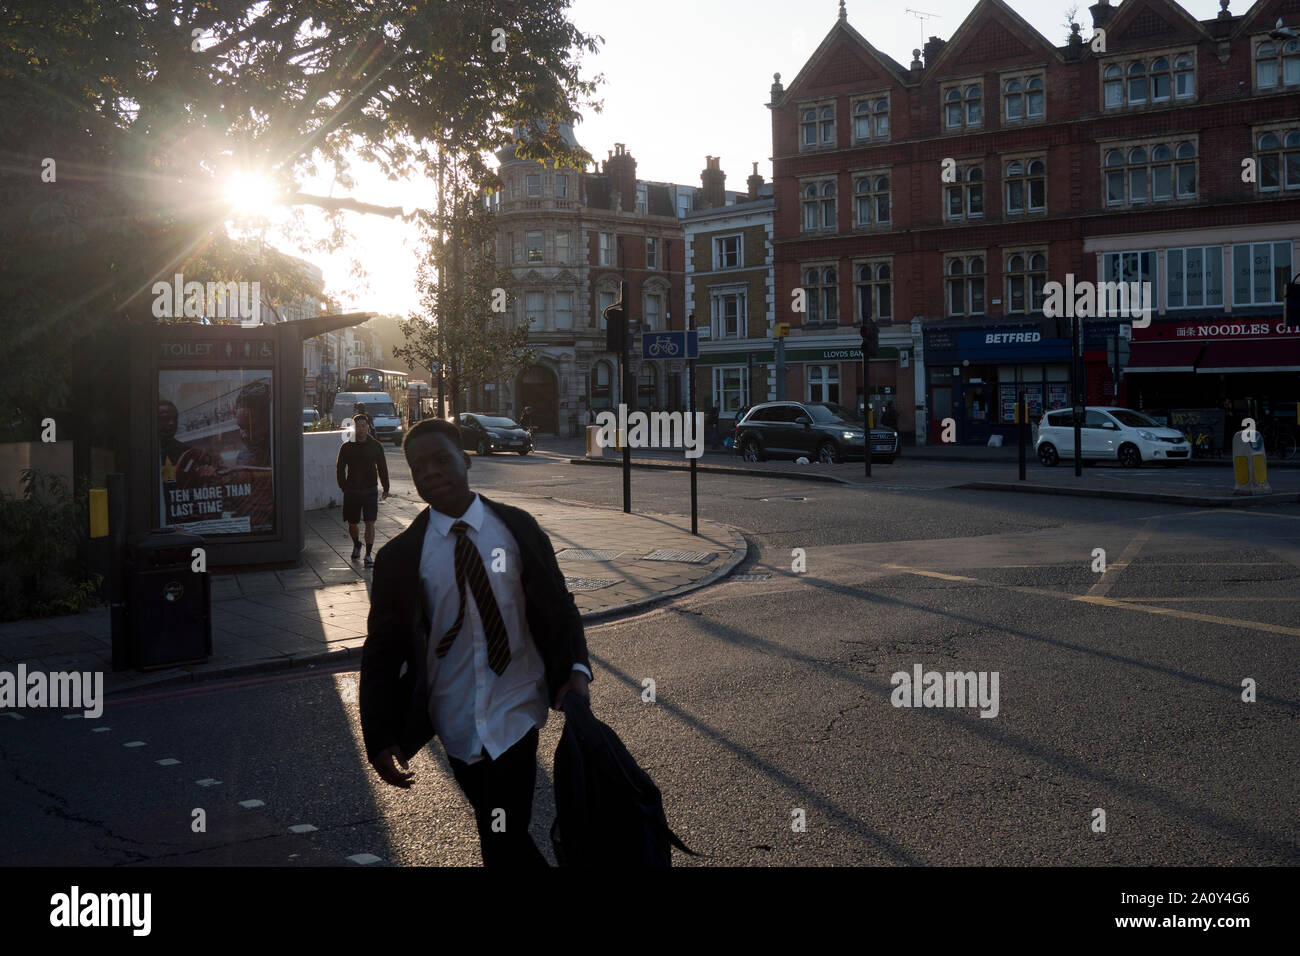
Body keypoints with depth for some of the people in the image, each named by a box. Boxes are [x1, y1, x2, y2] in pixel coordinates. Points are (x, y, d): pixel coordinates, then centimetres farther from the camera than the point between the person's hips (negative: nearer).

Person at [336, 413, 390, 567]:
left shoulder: (376, 446, 2)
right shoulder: (346, 447, 0)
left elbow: (382, 468, 9)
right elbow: (340, 469, 5)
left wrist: (385, 488, 10)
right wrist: (344, 487, -4)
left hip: (370, 491, -1)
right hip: (352, 491, 1)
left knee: (370, 523, -8)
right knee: (352, 523, 11)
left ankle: (368, 555, -2)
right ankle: (356, 545, 40)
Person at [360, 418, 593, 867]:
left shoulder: (517, 527, -1)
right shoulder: (400, 557, -4)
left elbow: (559, 605, 5)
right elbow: (382, 651, -1)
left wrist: (576, 667, -11)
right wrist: (379, 740, -8)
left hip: (515, 713, -1)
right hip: (457, 723, 1)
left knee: (503, 837, -7)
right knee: (504, 834, 12)